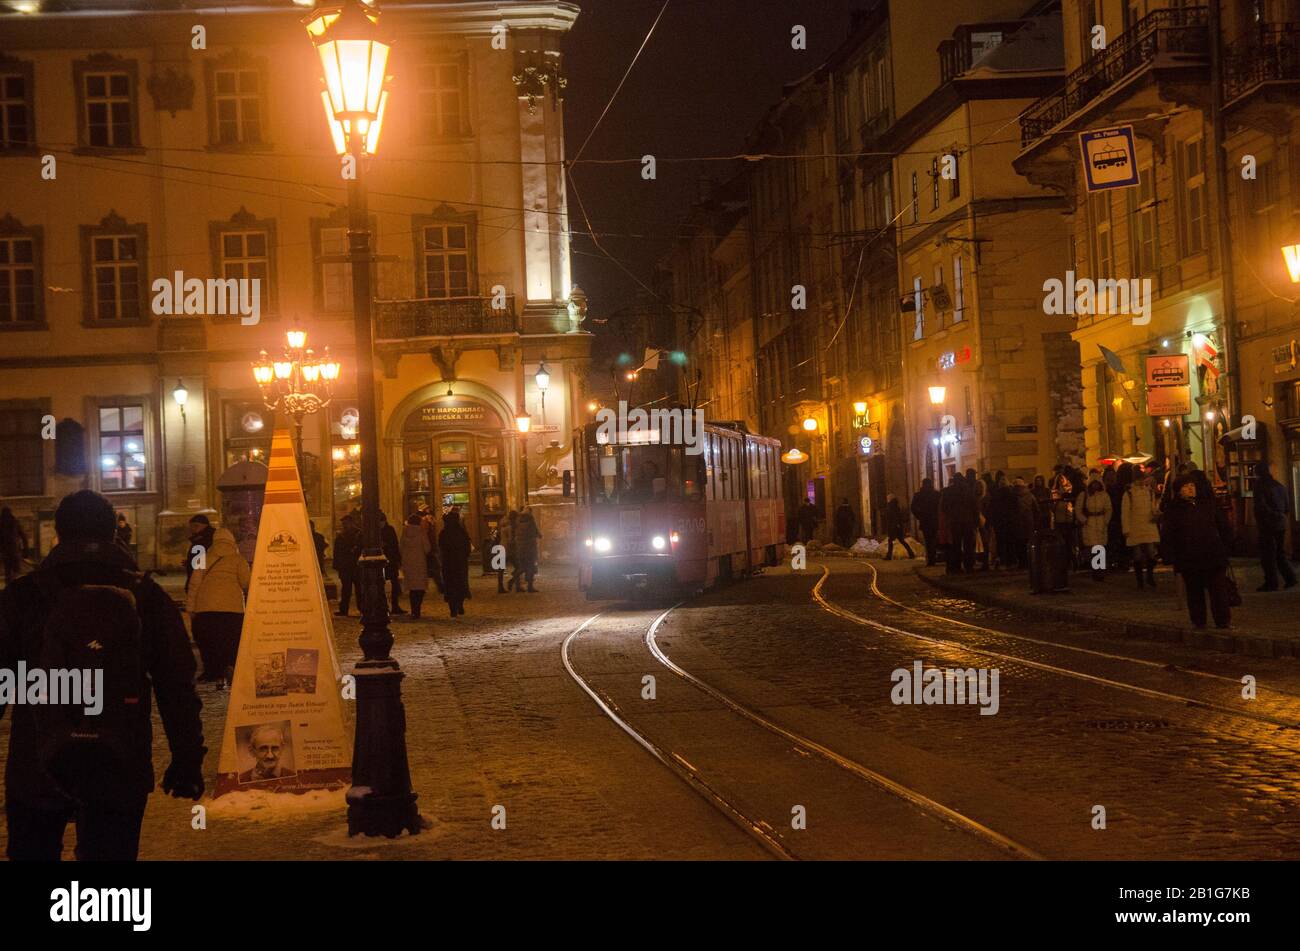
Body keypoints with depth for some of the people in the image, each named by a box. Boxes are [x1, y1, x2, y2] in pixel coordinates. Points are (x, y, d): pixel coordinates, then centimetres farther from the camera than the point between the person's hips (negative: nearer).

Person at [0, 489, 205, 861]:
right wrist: (187, 759, 10)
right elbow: (178, 687, 2)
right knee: (109, 854, 7)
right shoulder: (147, 597, 1)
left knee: (32, 853, 15)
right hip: (120, 773, 1)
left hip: (34, 770, 0)